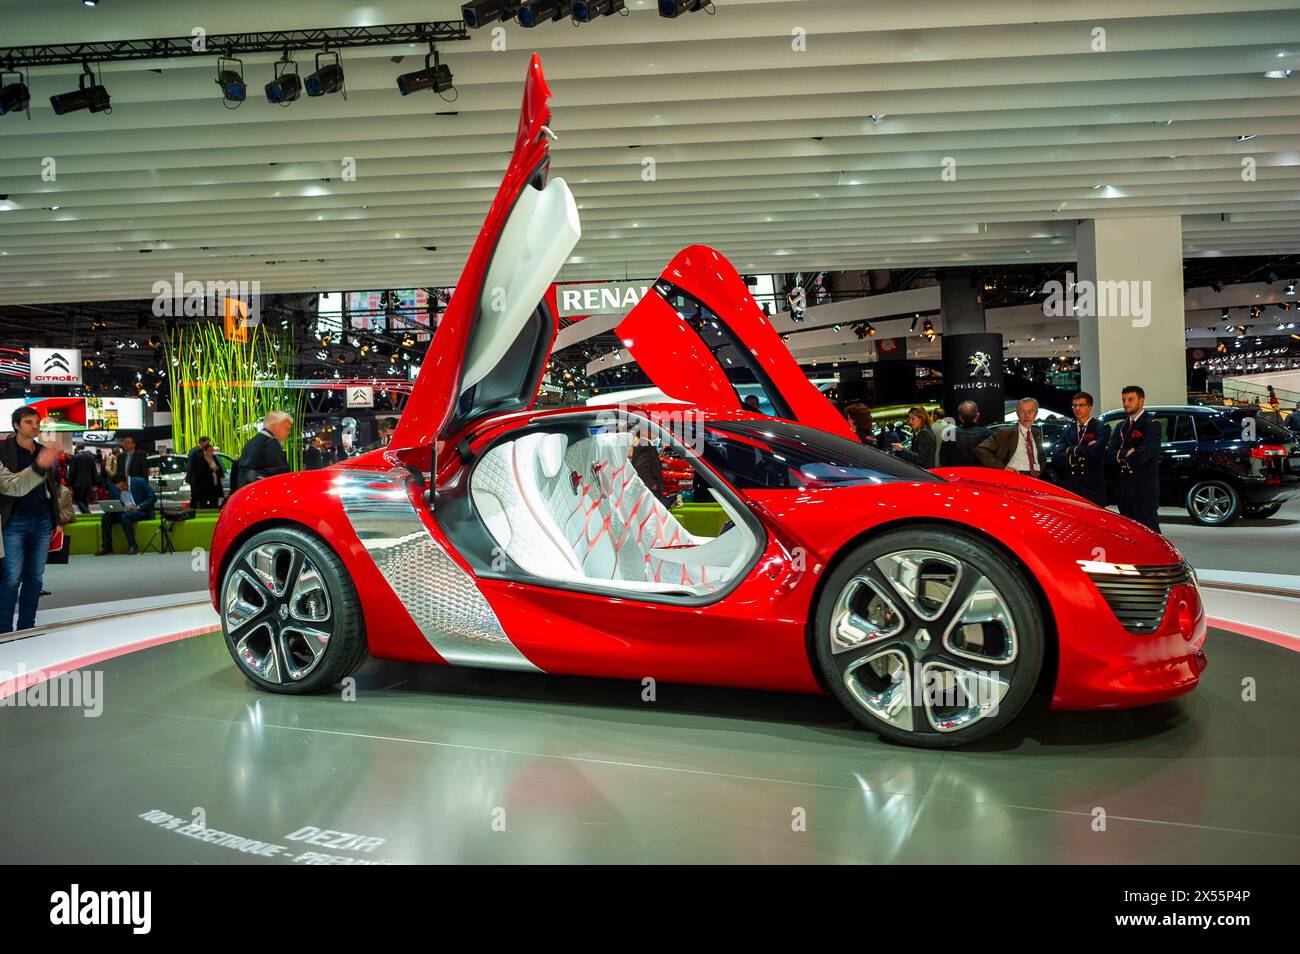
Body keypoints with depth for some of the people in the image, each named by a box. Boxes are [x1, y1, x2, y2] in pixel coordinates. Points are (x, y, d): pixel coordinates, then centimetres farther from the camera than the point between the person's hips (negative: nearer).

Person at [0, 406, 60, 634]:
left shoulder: (45, 452, 11)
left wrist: (56, 520, 17)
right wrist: (38, 466, -33)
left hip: (42, 521, 5)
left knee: (35, 577, 8)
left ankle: (27, 628, 15)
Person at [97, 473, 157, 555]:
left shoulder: (140, 482, -9)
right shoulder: (118, 488, 7)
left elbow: (153, 497, -12)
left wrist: (138, 507, -20)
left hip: (142, 511, -6)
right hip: (126, 511, 6)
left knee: (125, 516, -34)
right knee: (106, 517, -15)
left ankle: (132, 546, -31)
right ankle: (106, 547, -13)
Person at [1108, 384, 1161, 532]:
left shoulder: (1151, 425, -5)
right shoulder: (1121, 426, 18)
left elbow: (1143, 454, -17)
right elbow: (1110, 451, 5)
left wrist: (1121, 455, -4)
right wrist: (1127, 453, -13)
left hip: (1144, 488, -7)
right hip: (1124, 489, 7)